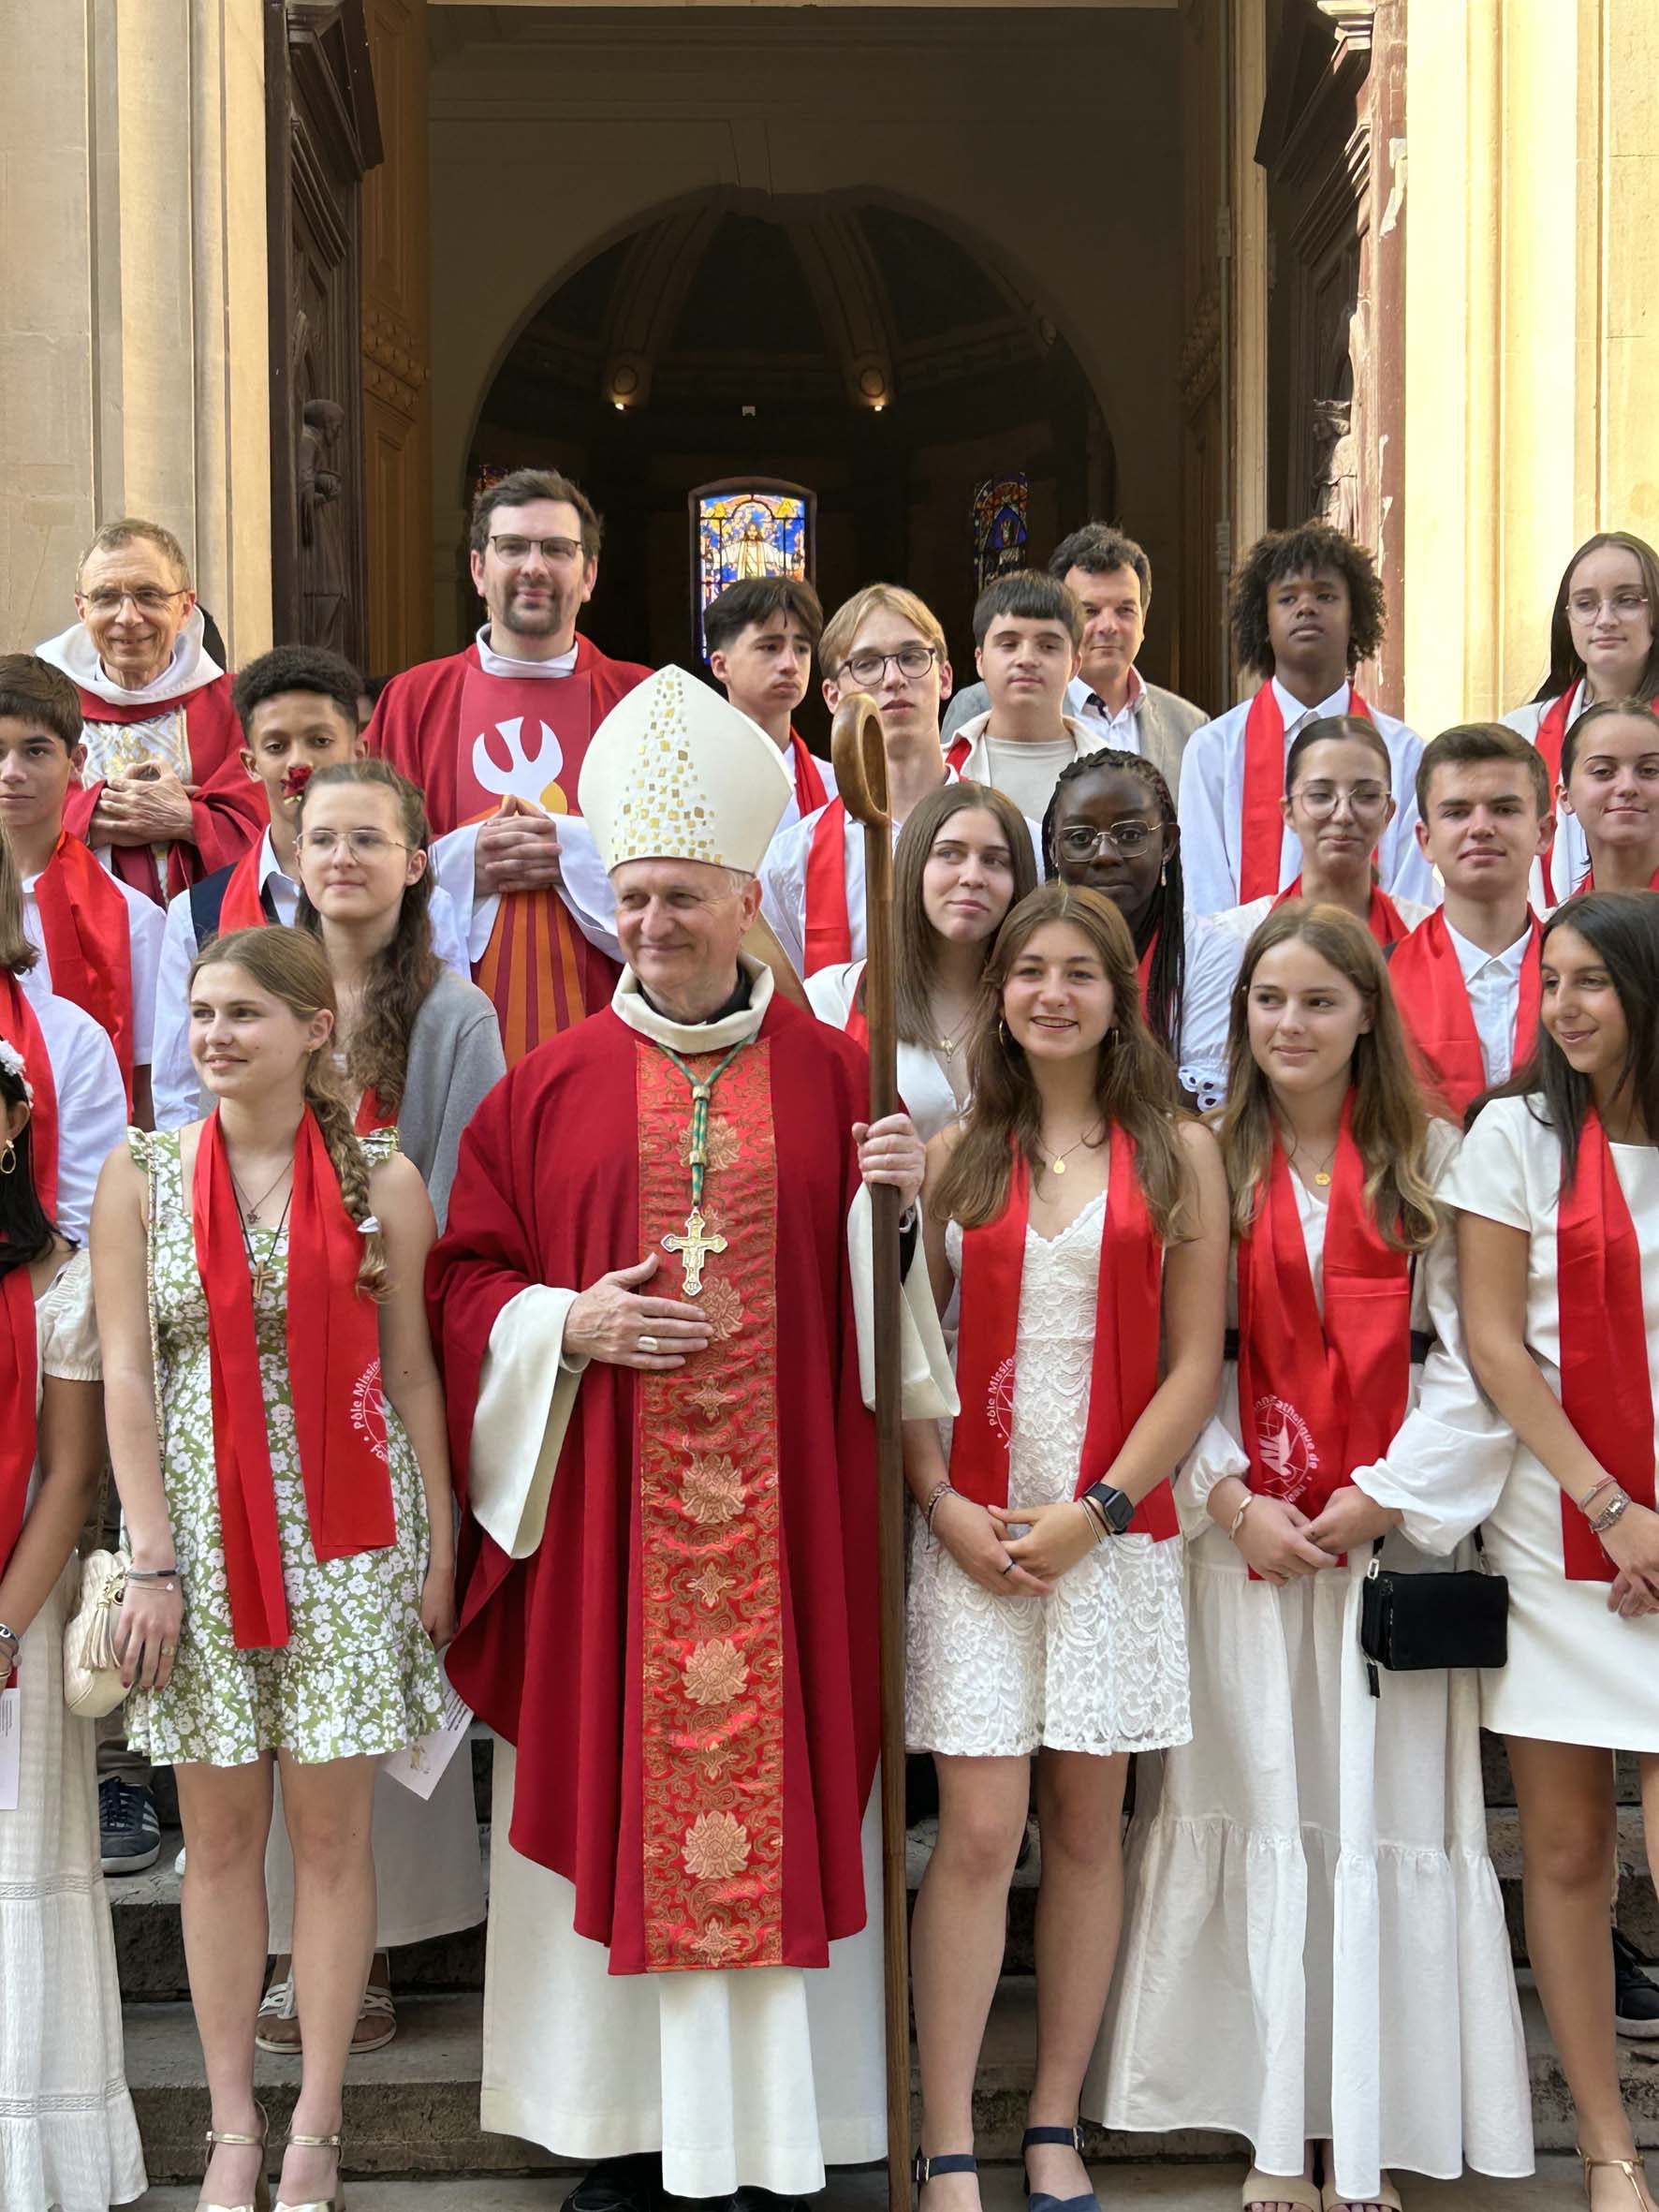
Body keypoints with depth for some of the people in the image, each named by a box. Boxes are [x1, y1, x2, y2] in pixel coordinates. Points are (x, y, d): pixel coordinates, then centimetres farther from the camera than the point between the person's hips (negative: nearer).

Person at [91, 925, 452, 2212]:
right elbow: (125, 1372, -1)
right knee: (219, 1834, 6)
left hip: (348, 1531, -1)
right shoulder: (142, 1175, 2)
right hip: (201, 1527, 1)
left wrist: (441, 1547, 2)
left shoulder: (382, 1181, 1)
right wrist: (152, 1561, -7)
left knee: (332, 1829, 3)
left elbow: (412, 1373, 4)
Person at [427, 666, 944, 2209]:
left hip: (784, 1517, 0)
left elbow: (881, 1295, 9)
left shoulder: (835, 1076, 5)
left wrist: (904, 1205, -11)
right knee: (616, 1785, 5)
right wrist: (567, 1322, -10)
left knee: (776, 1789, 3)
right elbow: (467, 1275, 7)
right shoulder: (550, 1085, 5)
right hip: (604, 1515, 0)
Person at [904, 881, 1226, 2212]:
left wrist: (1093, 1514, -8)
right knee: (979, 1831, -4)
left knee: (1087, 1828, 7)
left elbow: (1194, 1366, 0)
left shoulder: (1178, 1153, 4)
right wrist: (944, 1504, -8)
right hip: (973, 1530, 0)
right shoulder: (956, 1153, 7)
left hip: (1116, 1529, 0)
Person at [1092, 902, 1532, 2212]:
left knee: (1381, 1822, 2)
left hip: (1391, 1534, -1)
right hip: (1244, 1540, 1)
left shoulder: (1434, 1159, 3)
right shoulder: (1208, 1162, 6)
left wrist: (1381, 1498, -9)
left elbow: (1473, 1357, -2)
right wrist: (1233, 1502, -10)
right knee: (1259, 1817, 4)